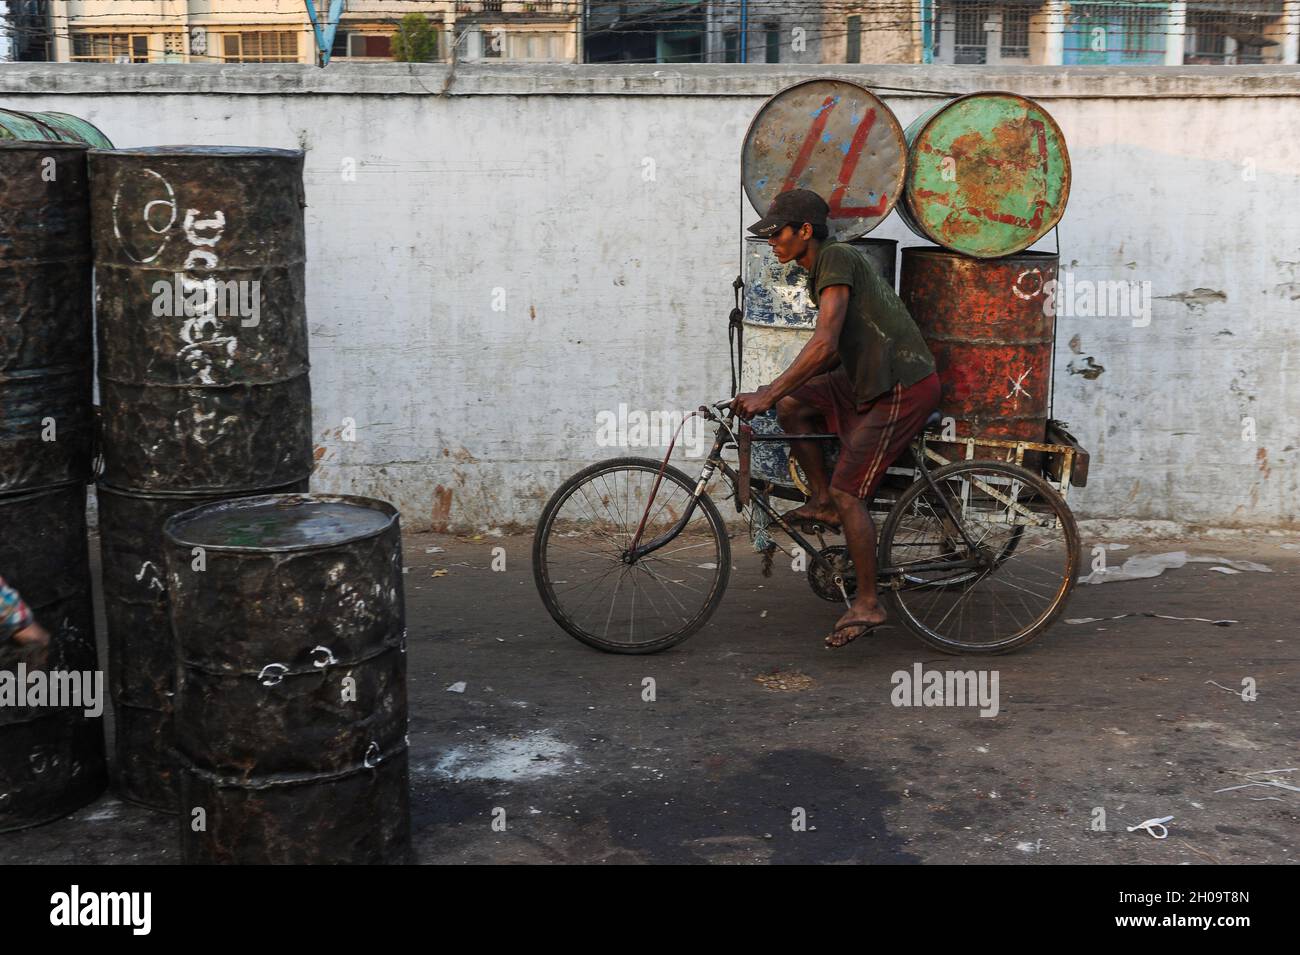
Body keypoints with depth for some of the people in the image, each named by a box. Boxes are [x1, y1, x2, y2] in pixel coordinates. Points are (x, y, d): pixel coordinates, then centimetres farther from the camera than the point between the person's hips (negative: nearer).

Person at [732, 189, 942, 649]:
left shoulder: (836, 258, -15)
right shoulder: (824, 267, 15)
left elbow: (824, 344, -26)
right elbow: (836, 352, 20)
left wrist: (767, 394, -26)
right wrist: (778, 391, 15)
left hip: (903, 388, -9)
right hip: (870, 377, 10)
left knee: (849, 492, -10)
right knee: (791, 405, 1)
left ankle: (867, 604, 0)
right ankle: (822, 503, 12)